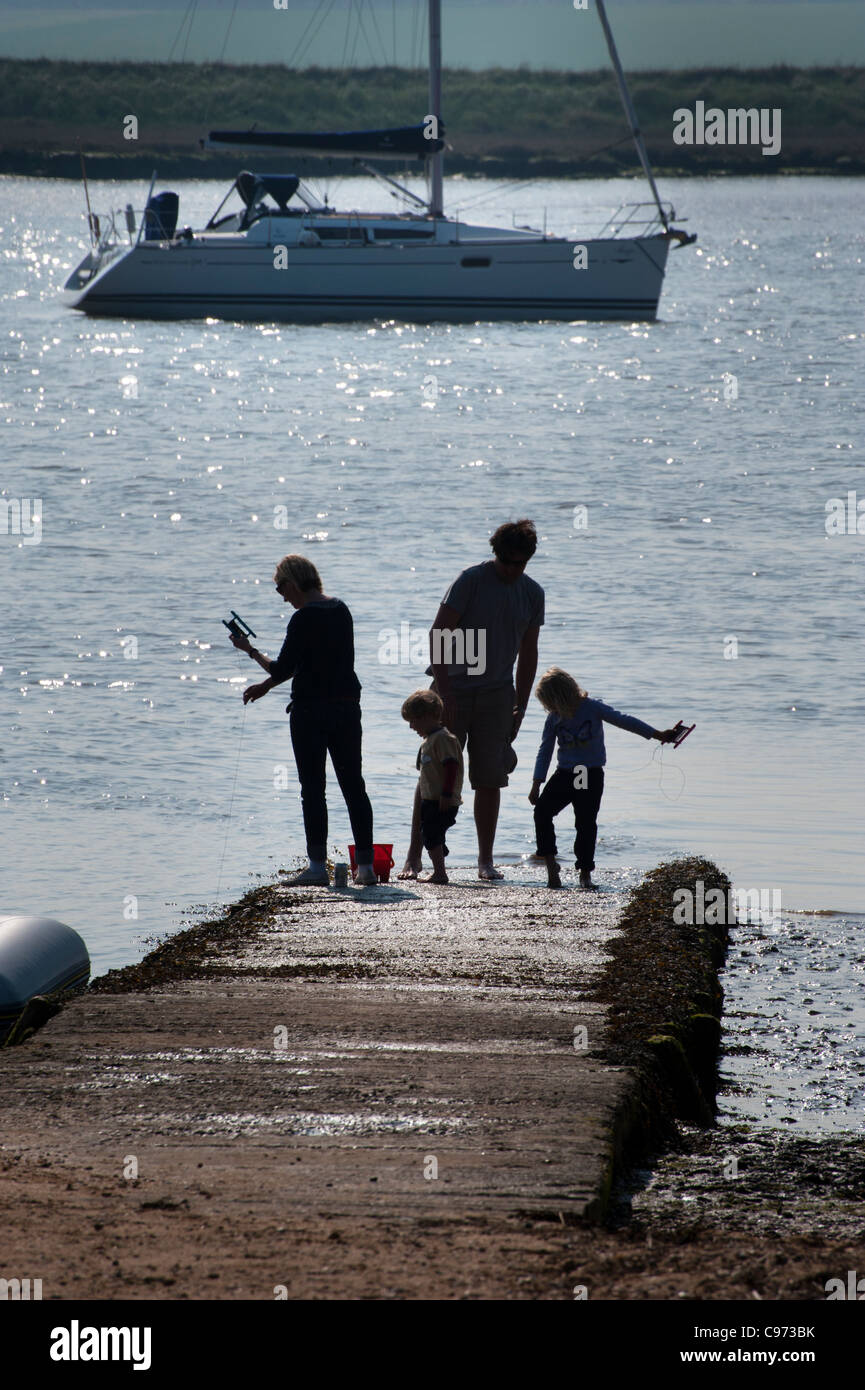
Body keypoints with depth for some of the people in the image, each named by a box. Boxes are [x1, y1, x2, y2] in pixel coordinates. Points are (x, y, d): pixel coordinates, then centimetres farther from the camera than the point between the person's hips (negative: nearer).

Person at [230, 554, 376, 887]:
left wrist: (251, 650, 3)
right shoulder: (340, 610, 10)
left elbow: (281, 670, -14)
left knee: (313, 788, 0)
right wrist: (265, 686, 24)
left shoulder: (304, 619, -15)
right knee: (353, 785, 8)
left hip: (311, 710, -7)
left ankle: (318, 865, -2)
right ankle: (366, 864, 7)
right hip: (347, 706, 7)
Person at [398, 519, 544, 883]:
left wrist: (520, 707, 10)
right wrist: (443, 693, -17)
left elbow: (528, 654, 15)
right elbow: (439, 634, -12)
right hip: (455, 688, -4)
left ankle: (486, 860, 9)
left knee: (490, 780, 3)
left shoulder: (532, 593, 7)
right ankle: (414, 857, -1)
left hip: (497, 694, 4)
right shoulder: (471, 580, -9)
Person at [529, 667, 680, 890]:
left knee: (586, 822, -9)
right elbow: (545, 751, 8)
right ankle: (550, 866, -7)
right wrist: (536, 785, 4)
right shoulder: (553, 719, 1)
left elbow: (623, 721, -9)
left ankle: (585, 872, 3)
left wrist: (658, 735, -13)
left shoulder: (592, 709, -9)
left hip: (591, 776, -3)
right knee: (542, 811, -14)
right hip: (564, 774, 3)